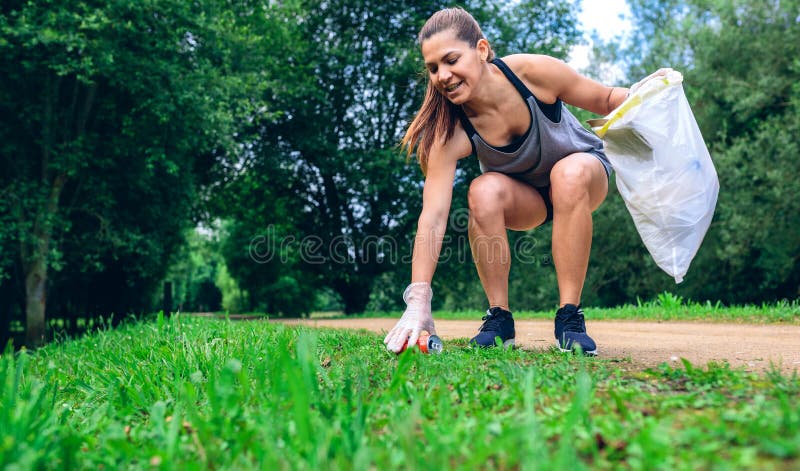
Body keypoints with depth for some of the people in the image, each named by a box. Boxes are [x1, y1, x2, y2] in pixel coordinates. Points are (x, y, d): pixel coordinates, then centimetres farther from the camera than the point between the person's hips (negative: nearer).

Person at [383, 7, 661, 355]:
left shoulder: (532, 71, -29)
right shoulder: (449, 133, -28)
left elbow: (606, 99, -14)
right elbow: (432, 218, -34)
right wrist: (418, 303, -41)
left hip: (585, 173, 0)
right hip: (524, 197, 0)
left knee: (569, 173, -36)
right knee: (484, 191, -33)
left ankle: (570, 317, -26)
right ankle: (499, 317, -16)